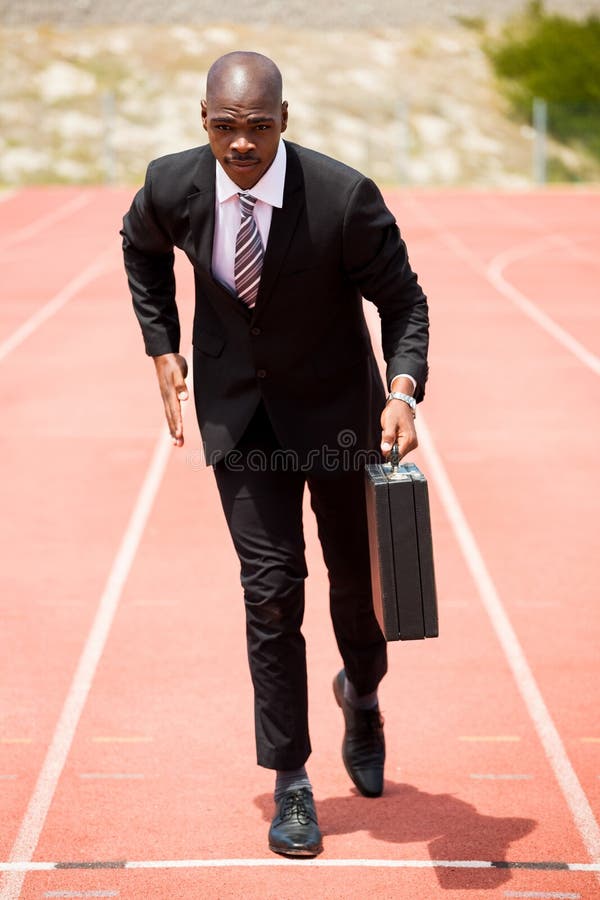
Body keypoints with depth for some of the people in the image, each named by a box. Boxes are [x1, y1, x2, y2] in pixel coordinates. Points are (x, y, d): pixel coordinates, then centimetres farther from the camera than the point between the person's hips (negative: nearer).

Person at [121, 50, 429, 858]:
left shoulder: (345, 197, -25)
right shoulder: (173, 186, -17)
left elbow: (403, 300, -12)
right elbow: (141, 247, 8)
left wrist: (403, 391, -27)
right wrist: (163, 349, 2)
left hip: (336, 405, -1)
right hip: (237, 405, 1)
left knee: (357, 574, 12)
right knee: (271, 586, -5)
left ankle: (361, 693, 47)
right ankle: (290, 780, 8)